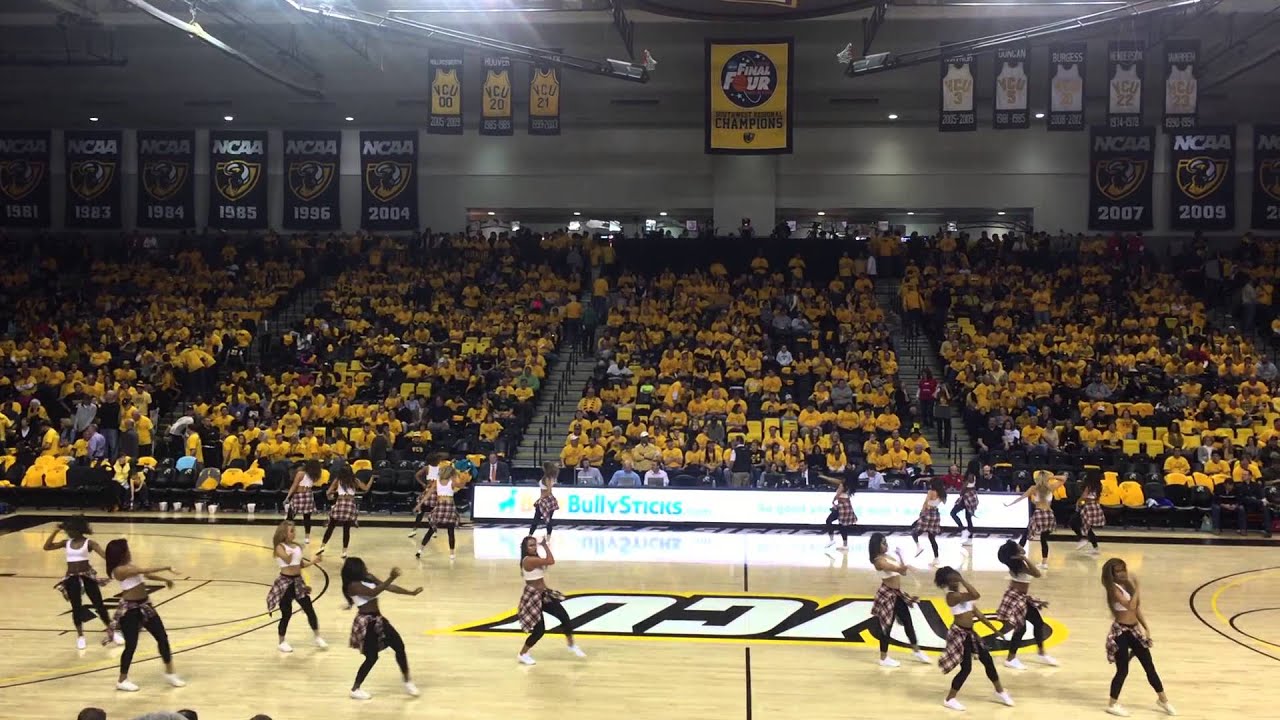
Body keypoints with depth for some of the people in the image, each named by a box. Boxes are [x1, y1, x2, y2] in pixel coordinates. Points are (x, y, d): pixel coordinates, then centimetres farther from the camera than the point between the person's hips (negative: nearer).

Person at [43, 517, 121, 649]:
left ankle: (111, 632, 16)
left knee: (98, 604, 3)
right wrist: (55, 531, -5)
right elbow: (47, 547, 3)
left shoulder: (89, 542, -8)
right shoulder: (67, 543, 5)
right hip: (72, 578, 3)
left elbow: (103, 554, -19)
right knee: (76, 608, 8)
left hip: (88, 576, -3)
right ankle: (80, 636, 24)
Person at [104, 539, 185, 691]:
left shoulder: (129, 566, 10)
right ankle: (122, 681, 20)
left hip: (144, 605, 9)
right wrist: (166, 568, -20)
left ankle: (170, 673, 22)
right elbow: (145, 570, -24)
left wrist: (164, 579, 17)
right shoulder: (119, 570, -19)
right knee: (131, 645, 1)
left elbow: (145, 574, 21)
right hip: (129, 609, -9)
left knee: (162, 637, 10)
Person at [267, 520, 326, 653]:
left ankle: (318, 638, 20)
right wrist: (291, 550, -33)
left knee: (310, 610, 7)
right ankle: (282, 643, 21)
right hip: (285, 582, -6)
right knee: (286, 613, 2)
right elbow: (288, 560, -29)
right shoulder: (280, 547, -12)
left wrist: (313, 562, 2)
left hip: (298, 581, 6)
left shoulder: (297, 546, 7)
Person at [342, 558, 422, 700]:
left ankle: (408, 681, 22)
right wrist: (391, 578, -38)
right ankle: (355, 689, 19)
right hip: (366, 623, -8)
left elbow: (389, 588, 7)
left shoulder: (369, 579, 6)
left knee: (399, 646, 8)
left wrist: (411, 592, 3)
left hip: (378, 619, 8)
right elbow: (373, 592, -32)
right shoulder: (353, 585, -19)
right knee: (372, 657, -1)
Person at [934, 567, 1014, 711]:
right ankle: (949, 699, 8)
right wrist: (963, 581, -25)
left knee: (987, 659, 15)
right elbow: (976, 595, -32)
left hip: (969, 633, 9)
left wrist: (994, 628, 16)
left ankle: (1000, 692, 36)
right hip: (959, 634, -9)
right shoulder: (952, 596, -20)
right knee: (966, 668, -6)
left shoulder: (963, 593, 11)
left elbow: (977, 613, 15)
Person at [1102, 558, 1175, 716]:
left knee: (1150, 666, 14)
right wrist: (1136, 589, -20)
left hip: (1134, 630, 7)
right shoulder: (1114, 589, -17)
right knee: (1123, 669, 0)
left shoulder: (1128, 585, 7)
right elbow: (1130, 606, -28)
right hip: (1121, 632, -7)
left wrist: (1146, 628, 12)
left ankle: (1163, 699, 31)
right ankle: (1113, 704, 15)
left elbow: (1137, 609, 14)